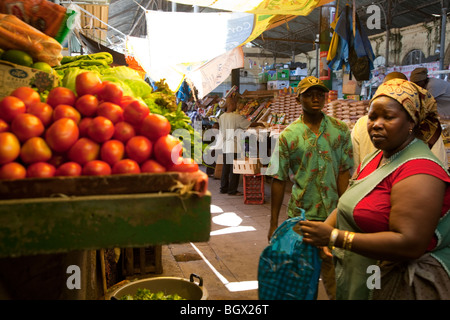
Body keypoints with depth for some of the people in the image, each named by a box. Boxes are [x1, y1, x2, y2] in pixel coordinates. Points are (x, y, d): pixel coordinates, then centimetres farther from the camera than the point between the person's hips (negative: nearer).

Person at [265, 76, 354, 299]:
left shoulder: (340, 130, 1)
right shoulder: (288, 136, -2)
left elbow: (344, 173, 0)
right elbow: (279, 180, -1)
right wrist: (274, 224, -1)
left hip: (333, 215, 1)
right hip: (299, 215, 0)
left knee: (333, 272, 10)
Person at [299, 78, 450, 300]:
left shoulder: (419, 173, -23)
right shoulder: (374, 159, 6)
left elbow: (409, 244, -30)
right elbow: (347, 205, 9)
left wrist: (334, 237, -30)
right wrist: (324, 228, -12)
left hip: (399, 287, -8)